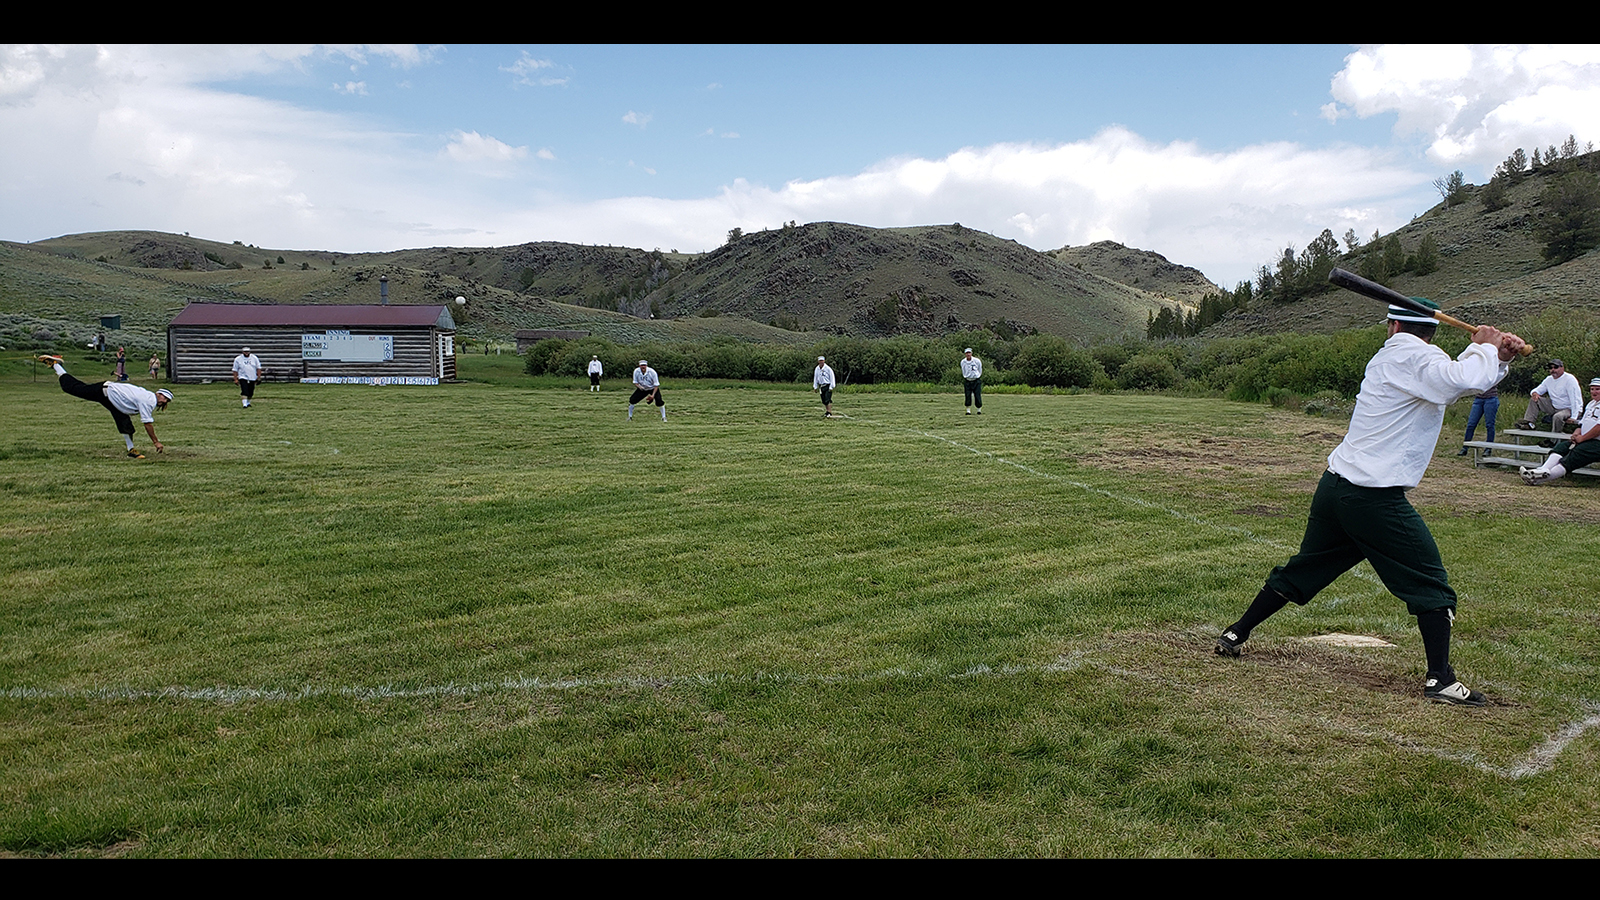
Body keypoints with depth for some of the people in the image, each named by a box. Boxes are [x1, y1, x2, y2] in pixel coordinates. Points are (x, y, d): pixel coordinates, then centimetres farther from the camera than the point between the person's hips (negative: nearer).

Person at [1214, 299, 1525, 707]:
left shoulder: (1391, 355, 17)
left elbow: (1459, 382, 20)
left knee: (1303, 569, 20)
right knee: (1429, 581, 3)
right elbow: (1464, 381, -27)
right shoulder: (1414, 358, -8)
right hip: (1375, 499, -8)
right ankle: (1440, 679, 3)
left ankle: (1235, 634, 26)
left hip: (1333, 487, 8)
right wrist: (1485, 348, -7)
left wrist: (1499, 356, 3)